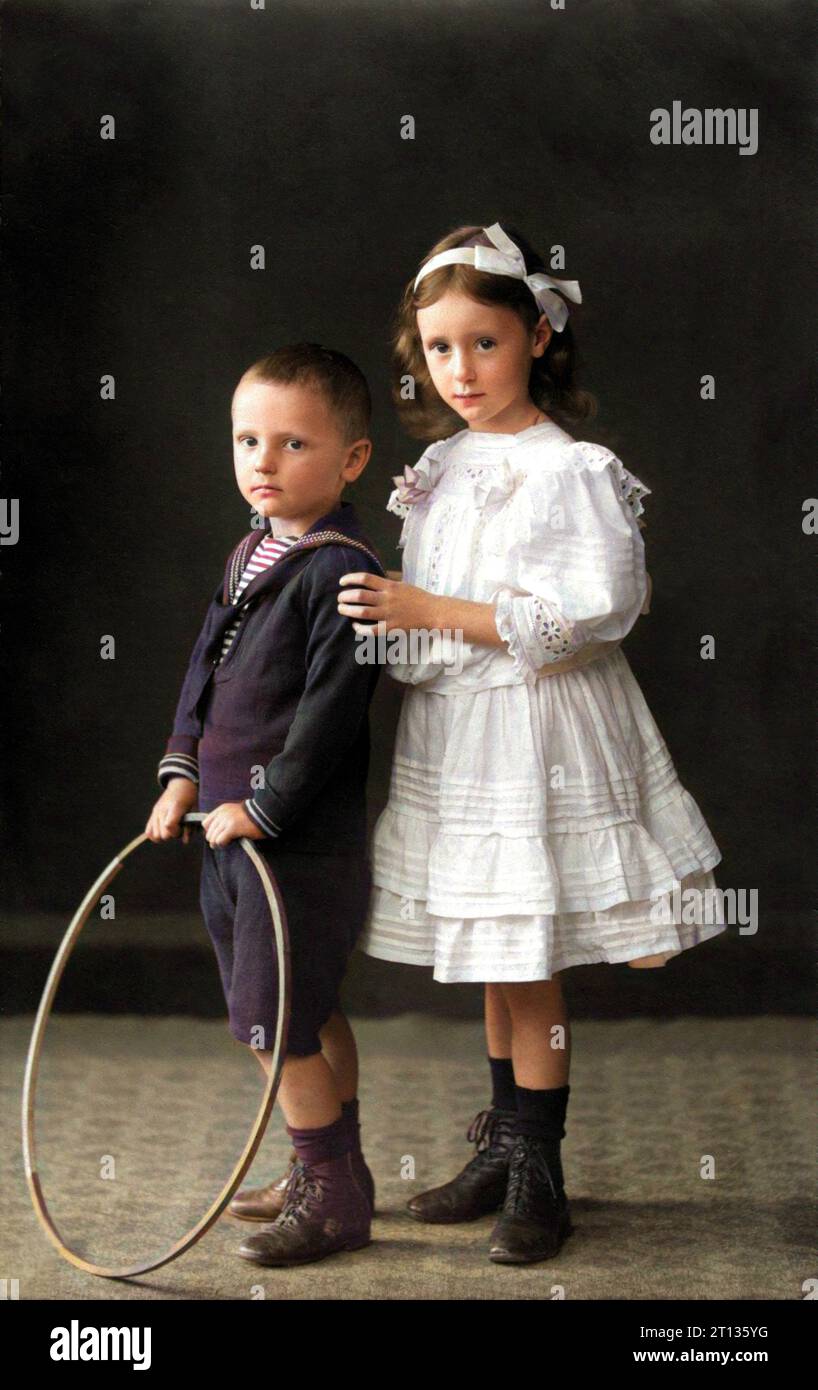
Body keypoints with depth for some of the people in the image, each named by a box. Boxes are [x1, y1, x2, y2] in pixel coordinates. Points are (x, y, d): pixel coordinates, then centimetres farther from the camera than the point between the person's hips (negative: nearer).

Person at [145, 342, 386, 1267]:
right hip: (236, 826, 9)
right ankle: (332, 1173, 29)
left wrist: (264, 807, -19)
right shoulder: (251, 557, 11)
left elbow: (331, 708, -22)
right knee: (305, 1013, 17)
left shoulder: (341, 570, -17)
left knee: (271, 1016, -5)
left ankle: (331, 1195, 7)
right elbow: (205, 671, 19)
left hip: (303, 840, -9)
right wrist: (184, 772, 9)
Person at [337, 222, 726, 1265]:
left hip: (535, 734, -7)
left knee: (527, 963, 0)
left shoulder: (571, 470, -13)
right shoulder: (439, 467, 10)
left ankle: (538, 1180, 12)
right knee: (490, 966, 15)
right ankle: (504, 1150, 27)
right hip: (452, 735, 7)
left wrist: (432, 612, -21)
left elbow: (592, 611, -21)